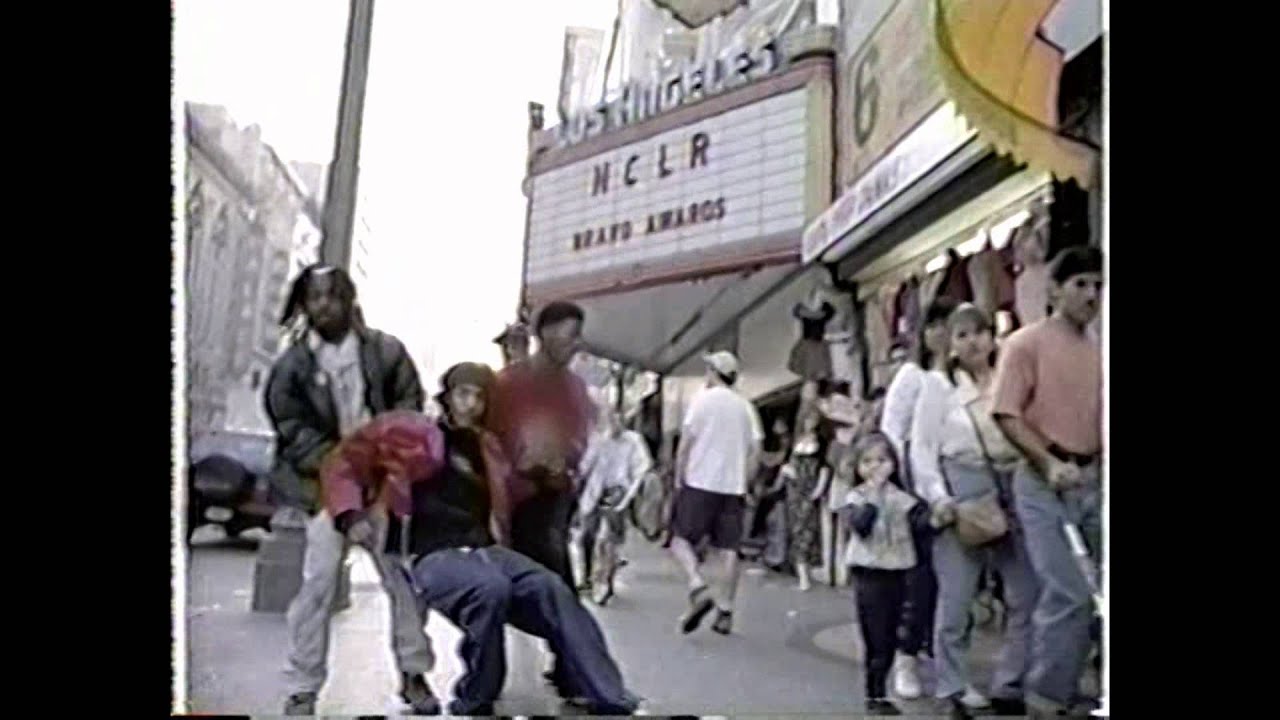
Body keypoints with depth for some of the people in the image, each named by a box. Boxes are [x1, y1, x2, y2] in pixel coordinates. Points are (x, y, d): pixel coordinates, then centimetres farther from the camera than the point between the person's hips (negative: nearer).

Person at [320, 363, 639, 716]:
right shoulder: (416, 434, 4)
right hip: (434, 556, -5)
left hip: (485, 550, 5)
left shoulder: (487, 447, 21)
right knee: (491, 588, -36)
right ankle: (473, 705, -18)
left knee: (552, 590, -20)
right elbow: (346, 461, 3)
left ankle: (611, 701, -22)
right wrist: (353, 514, -10)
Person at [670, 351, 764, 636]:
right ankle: (726, 611, 6)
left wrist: (678, 479, 1)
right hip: (733, 486, 5)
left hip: (700, 482, -4)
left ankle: (698, 588, -19)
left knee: (681, 539, 2)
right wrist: (743, 482, 15)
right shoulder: (746, 406, 12)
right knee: (729, 549, 5)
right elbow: (755, 451, 8)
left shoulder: (703, 398, -1)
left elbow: (686, 443, -6)